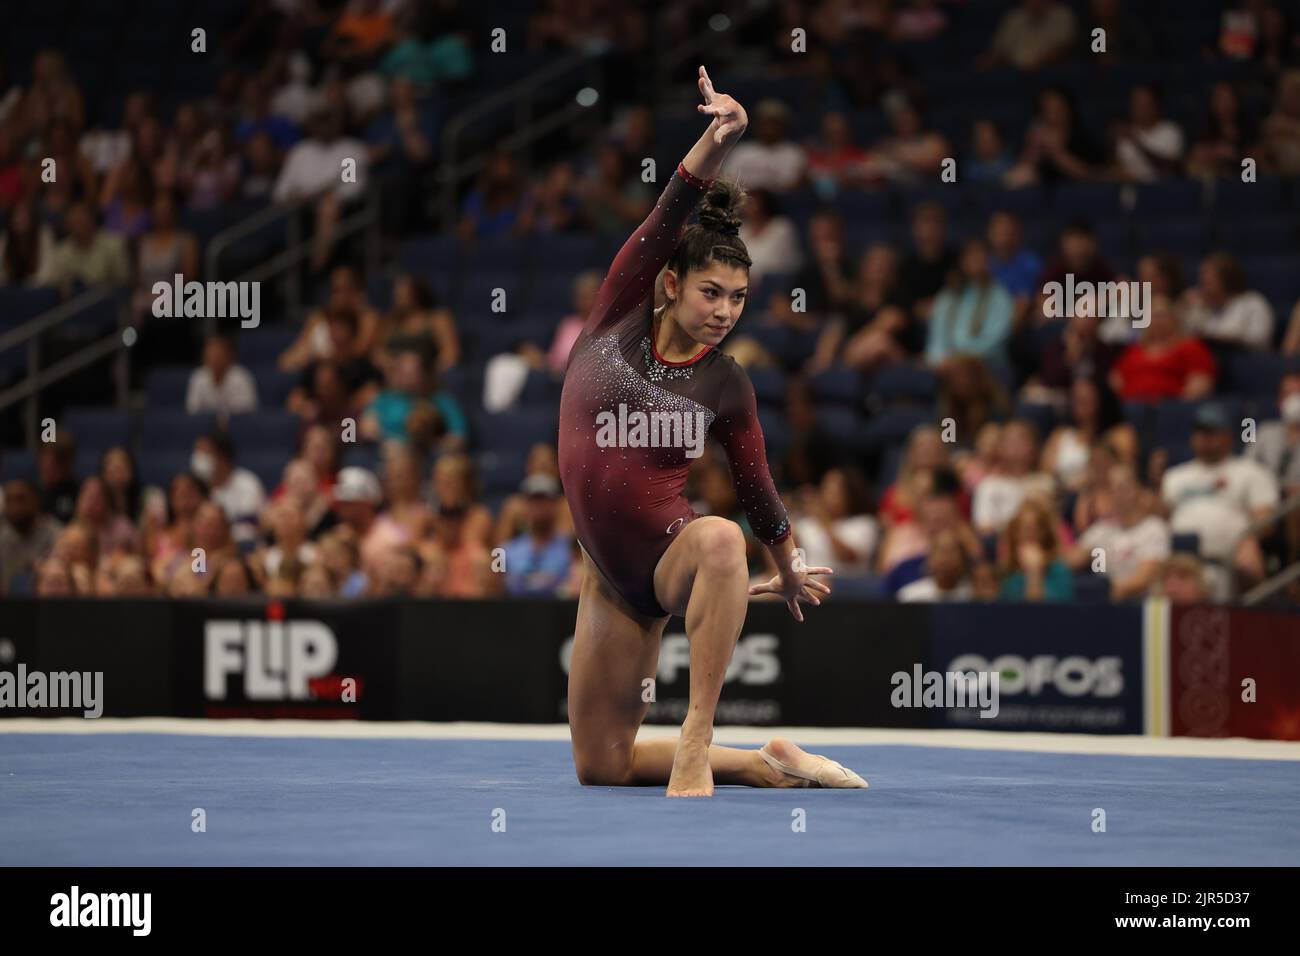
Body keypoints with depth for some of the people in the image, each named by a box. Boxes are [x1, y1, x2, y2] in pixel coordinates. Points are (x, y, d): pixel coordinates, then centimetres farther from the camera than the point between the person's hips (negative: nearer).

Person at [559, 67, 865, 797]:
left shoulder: (725, 385, -4)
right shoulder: (619, 319, -2)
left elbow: (757, 485, 9)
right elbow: (668, 218, -15)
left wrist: (789, 570, 20)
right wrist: (718, 144, -31)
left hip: (673, 557, -3)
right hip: (612, 573, 3)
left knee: (721, 537, -42)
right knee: (600, 766, 6)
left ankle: (697, 742, -38)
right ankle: (766, 765, 23)